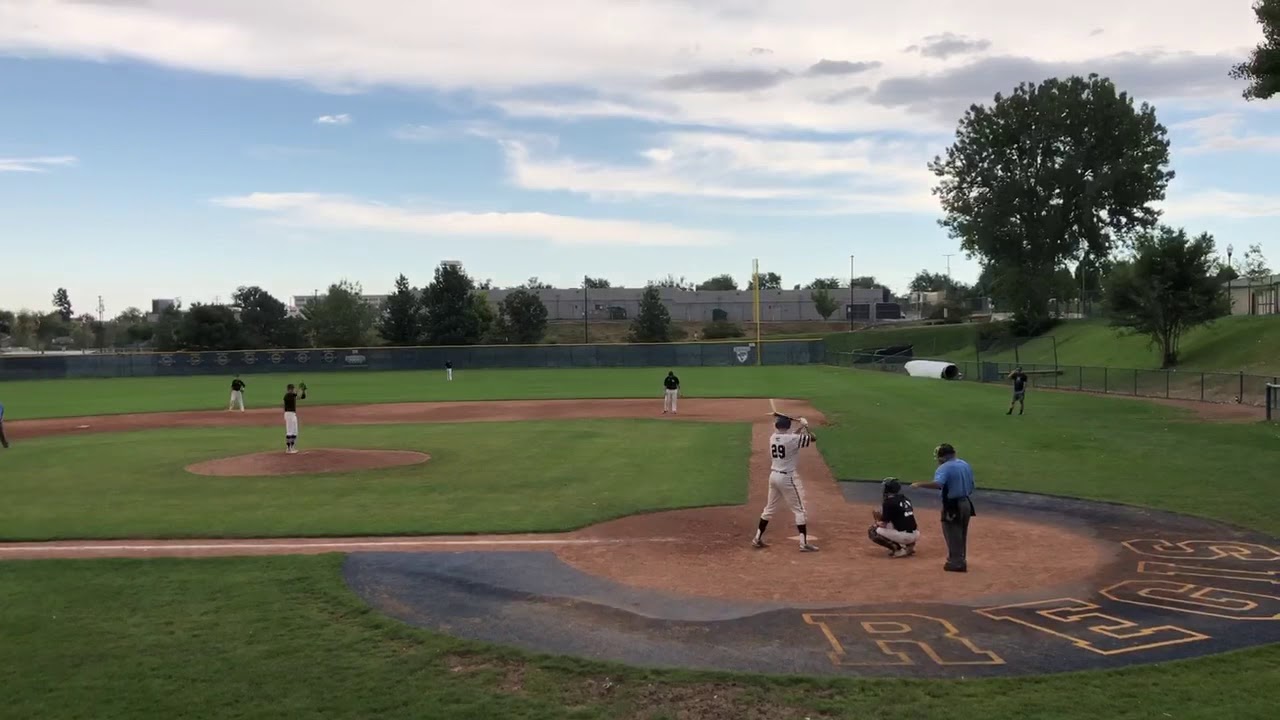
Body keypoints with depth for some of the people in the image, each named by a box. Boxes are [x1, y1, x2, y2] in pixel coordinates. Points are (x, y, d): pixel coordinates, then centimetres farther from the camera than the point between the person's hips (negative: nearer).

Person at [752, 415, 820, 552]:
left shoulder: (773, 437, 3)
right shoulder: (792, 439, -18)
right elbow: (813, 438, -13)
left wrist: (802, 428, 11)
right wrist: (805, 426, 1)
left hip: (773, 476, 7)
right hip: (787, 477, -7)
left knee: (770, 508, 18)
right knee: (799, 509, 2)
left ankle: (757, 538, 22)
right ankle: (804, 543, 2)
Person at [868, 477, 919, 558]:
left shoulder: (888, 503, -8)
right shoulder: (905, 499, 14)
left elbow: (883, 524, -5)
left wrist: (877, 522, 19)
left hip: (904, 536, -7)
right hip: (915, 535, 7)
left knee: (872, 531, 3)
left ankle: (898, 549, -7)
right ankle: (910, 545, 14)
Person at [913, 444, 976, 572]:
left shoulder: (944, 468, -16)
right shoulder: (966, 465, 9)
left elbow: (937, 484, -34)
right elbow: (971, 486, 15)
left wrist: (919, 484, -28)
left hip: (952, 505, -8)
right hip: (966, 503, 8)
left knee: (952, 534, 1)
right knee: (962, 533, 20)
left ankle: (956, 563, 2)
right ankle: (960, 560, 32)